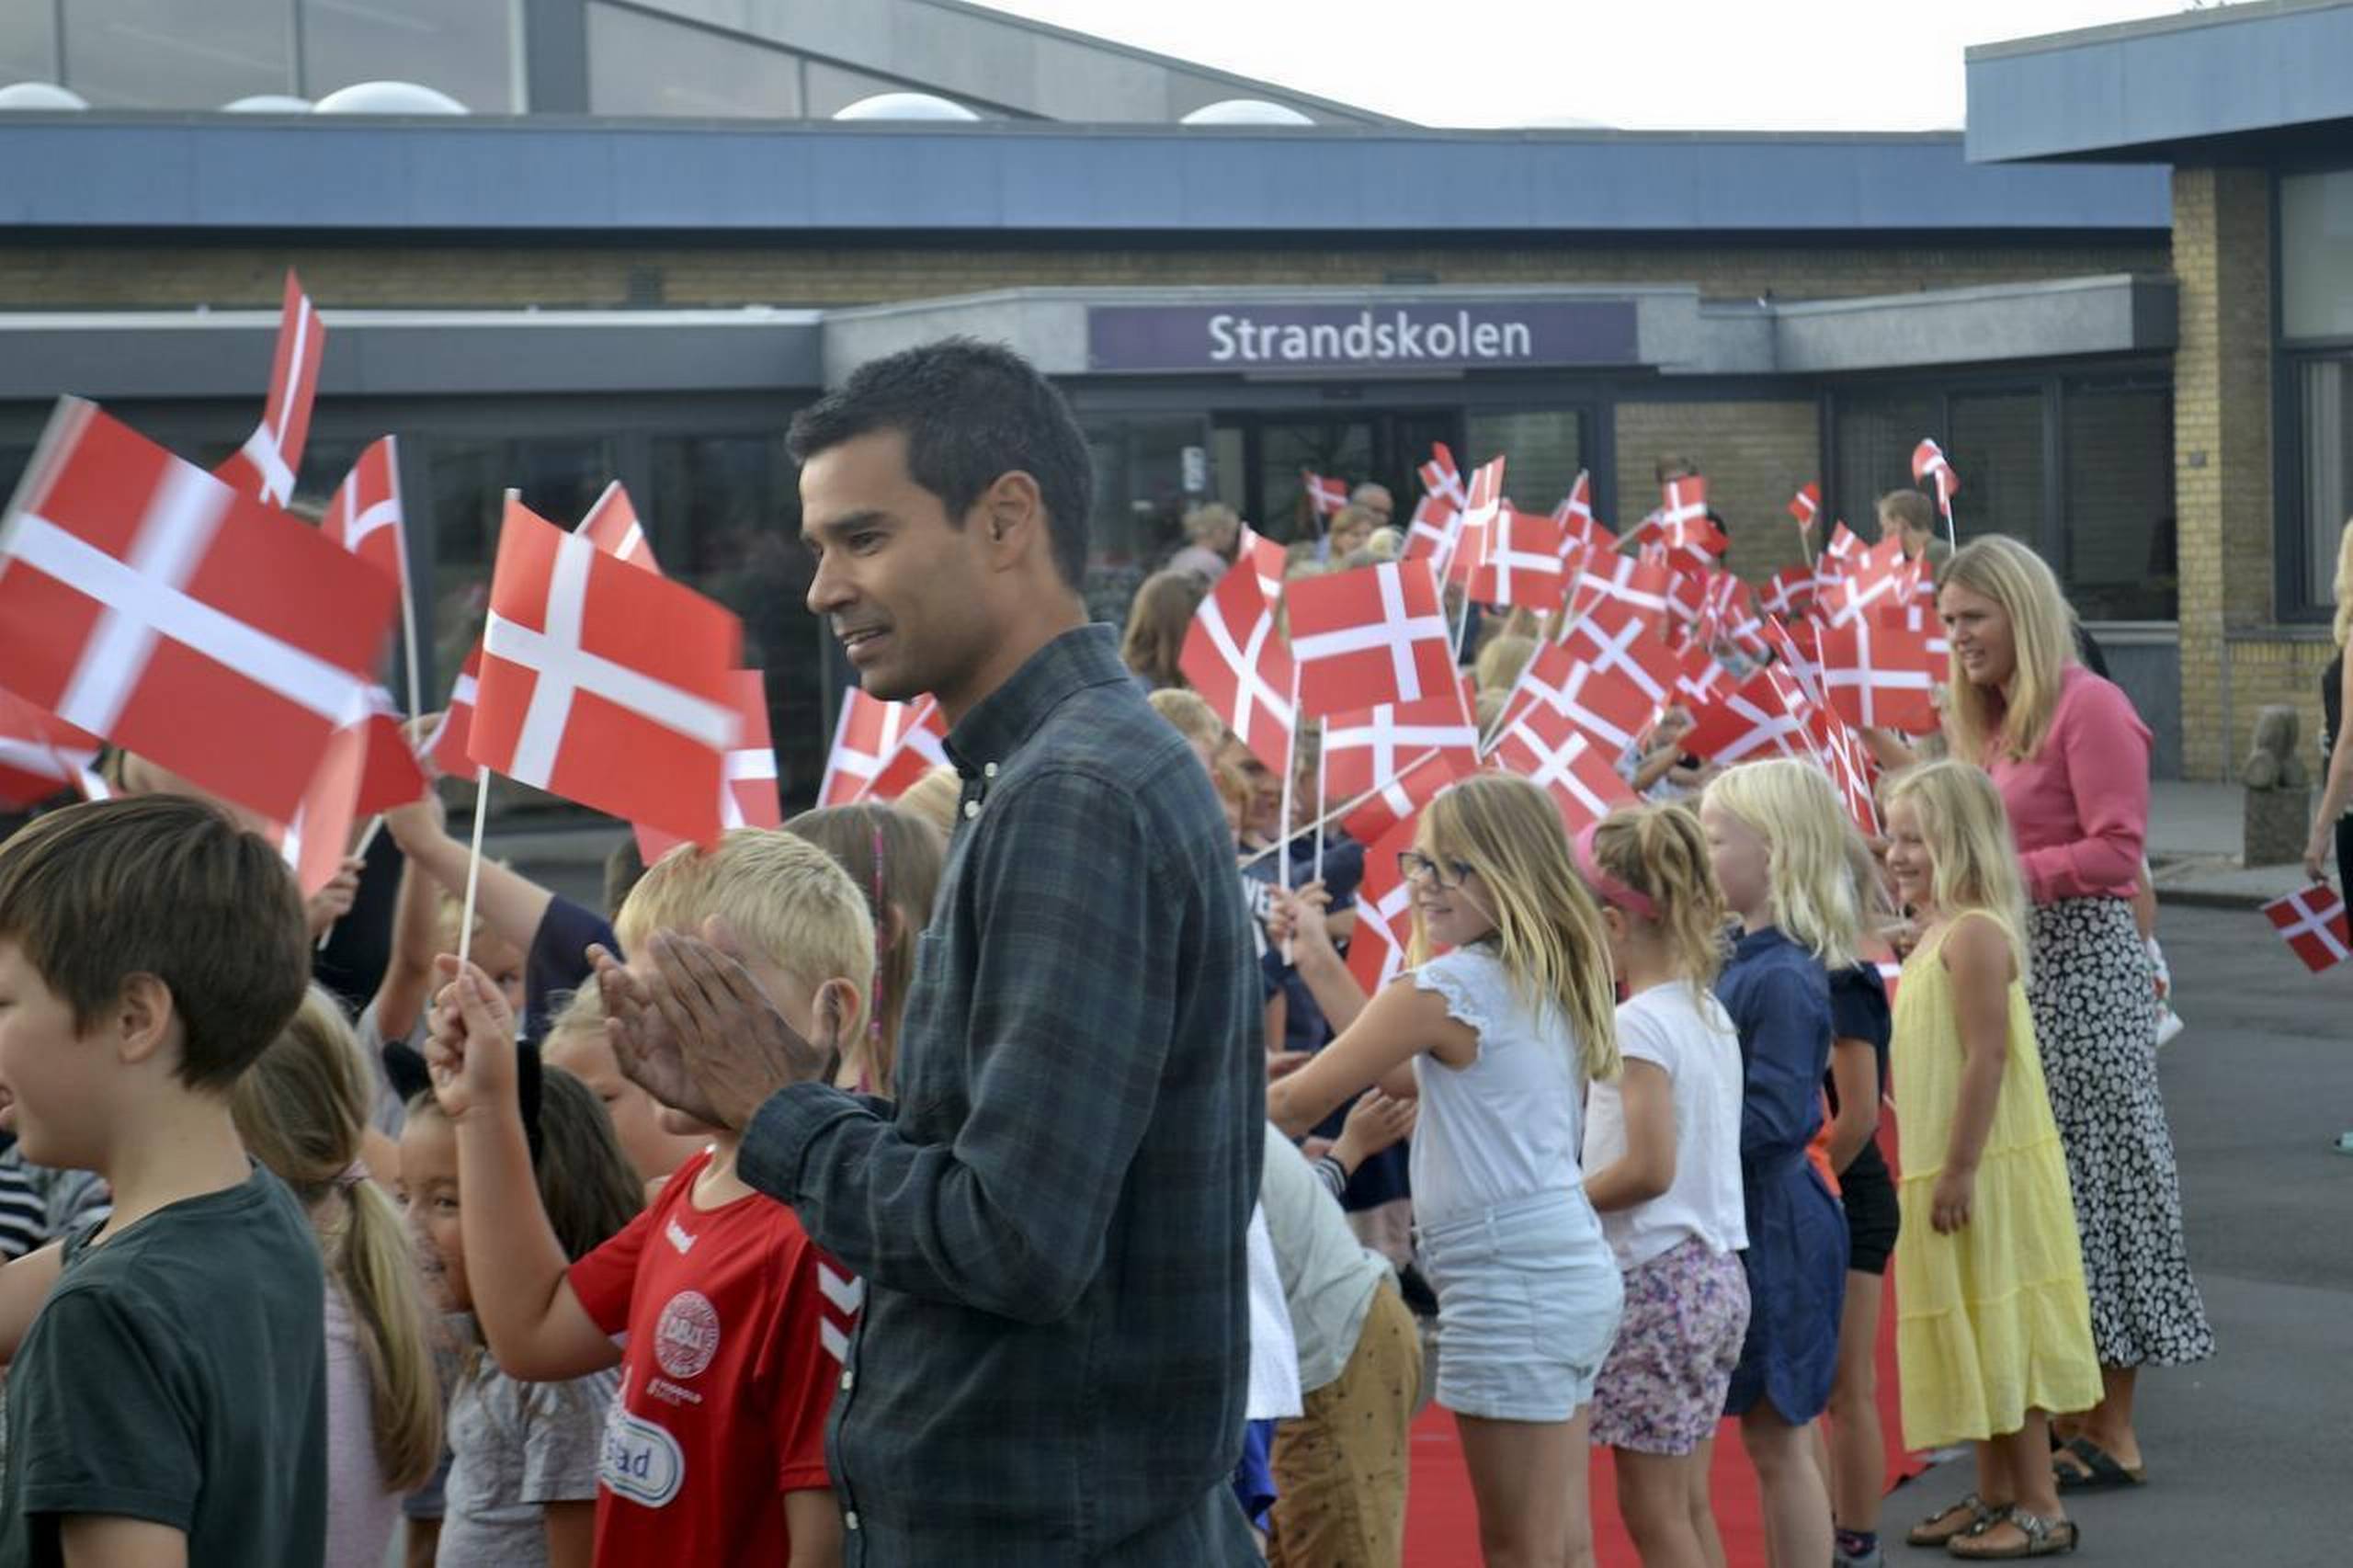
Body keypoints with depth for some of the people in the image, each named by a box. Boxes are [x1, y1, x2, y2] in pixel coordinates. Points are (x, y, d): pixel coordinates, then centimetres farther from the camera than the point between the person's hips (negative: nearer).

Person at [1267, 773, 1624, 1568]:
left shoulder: (1450, 988, -15)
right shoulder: (1548, 979, 12)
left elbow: (1298, 1101, -12)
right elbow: (1401, 1070, 20)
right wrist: (1321, 964, 19)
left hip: (1510, 1289, -9)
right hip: (1572, 1270, 9)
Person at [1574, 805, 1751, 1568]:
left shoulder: (1639, 1023, -16)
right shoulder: (1709, 1012, 9)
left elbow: (1650, 1167, -22)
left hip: (1656, 1280, -9)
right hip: (1716, 1272, 9)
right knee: (1690, 1505, 14)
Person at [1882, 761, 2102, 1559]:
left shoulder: (1973, 933, -19)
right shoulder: (1936, 932, 12)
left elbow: (1989, 1056, -23)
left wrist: (1960, 1168, -23)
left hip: (1988, 1170, -10)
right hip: (1946, 1166, 10)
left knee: (2002, 1336, -3)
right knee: (1976, 1340, 15)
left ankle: (2040, 1508, 4)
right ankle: (1995, 1495, 24)